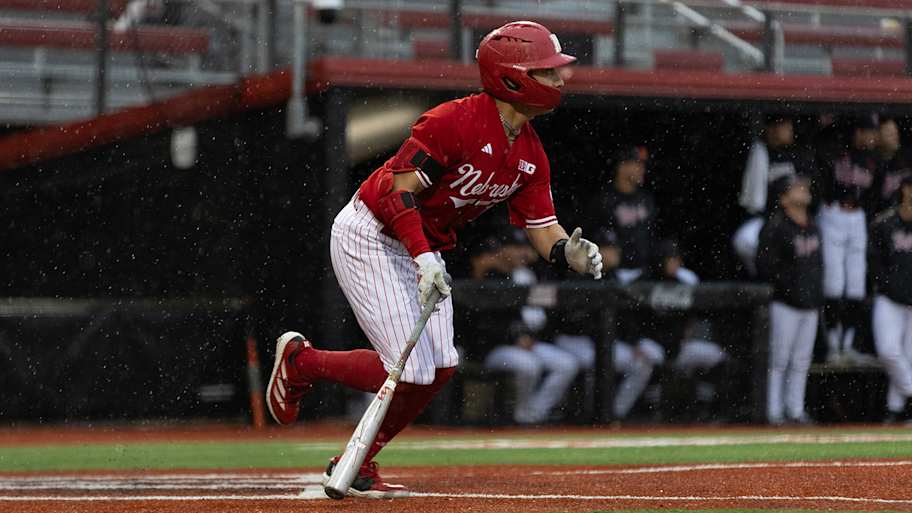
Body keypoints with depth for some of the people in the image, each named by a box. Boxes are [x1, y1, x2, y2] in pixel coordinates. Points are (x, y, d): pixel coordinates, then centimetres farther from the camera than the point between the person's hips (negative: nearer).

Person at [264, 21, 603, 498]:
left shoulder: (530, 154, 1)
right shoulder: (454, 122, -25)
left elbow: (543, 230, 1)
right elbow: (398, 191, -25)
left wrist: (570, 253, -22)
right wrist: (425, 258, -35)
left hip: (423, 249, 9)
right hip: (369, 238, -9)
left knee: (439, 368, 1)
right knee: (411, 372, -14)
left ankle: (357, 465, 16)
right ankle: (301, 361, 9)